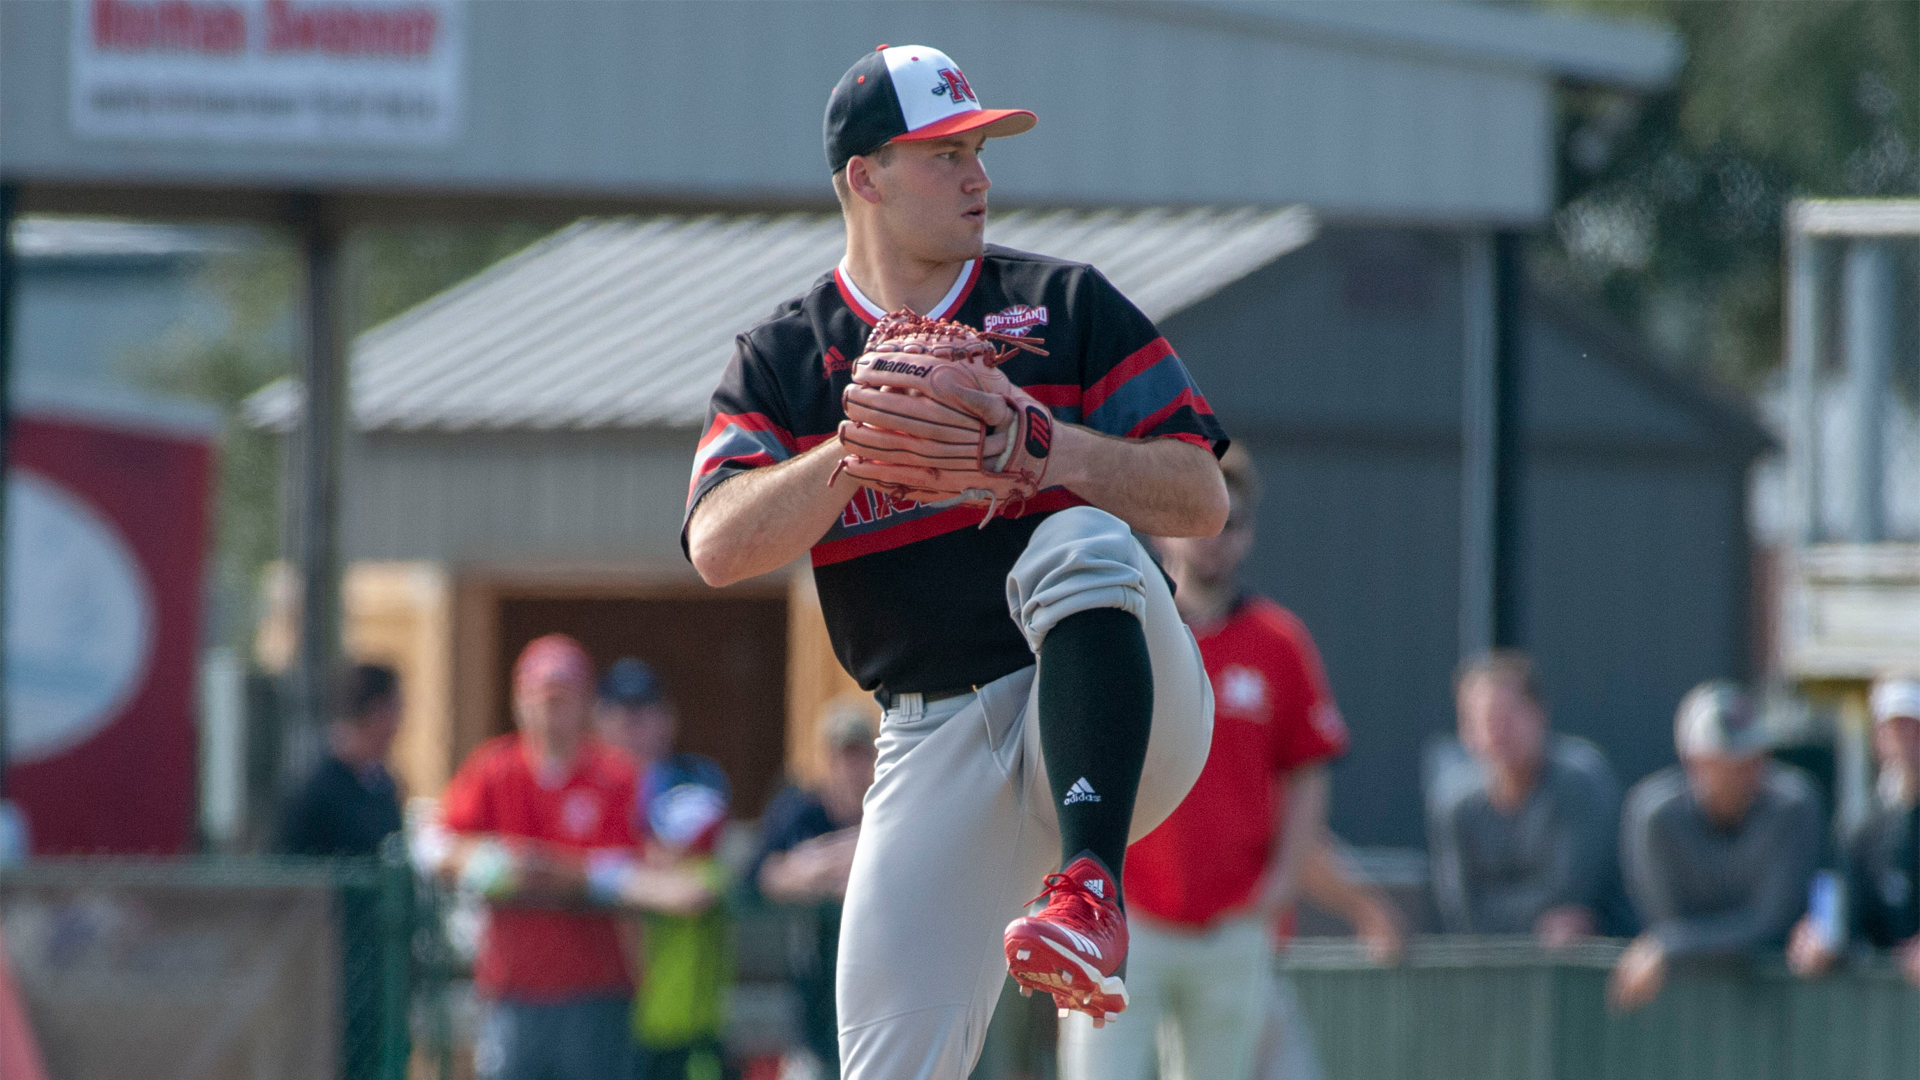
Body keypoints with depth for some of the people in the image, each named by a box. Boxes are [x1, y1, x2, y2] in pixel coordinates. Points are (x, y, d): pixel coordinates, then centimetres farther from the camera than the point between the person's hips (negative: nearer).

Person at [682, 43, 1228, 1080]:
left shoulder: (1065, 306, 7)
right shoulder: (783, 361, 9)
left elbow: (1202, 500, -2)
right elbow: (718, 547, -8)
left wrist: (1038, 442, -17)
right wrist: (851, 451, -24)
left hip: (1121, 718, -2)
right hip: (936, 750, 2)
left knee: (1079, 543, -33)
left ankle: (1091, 893, -43)